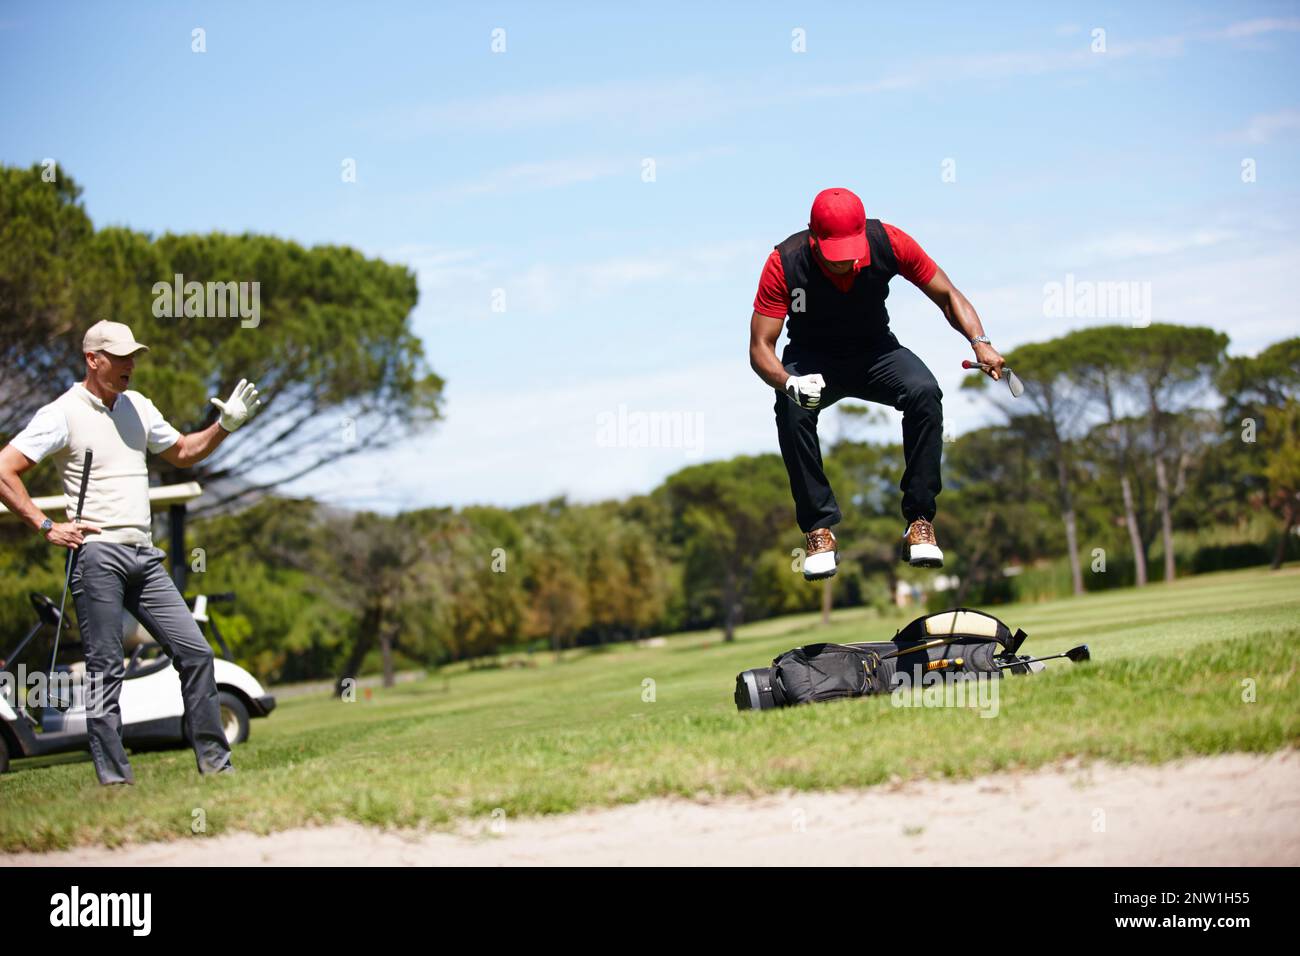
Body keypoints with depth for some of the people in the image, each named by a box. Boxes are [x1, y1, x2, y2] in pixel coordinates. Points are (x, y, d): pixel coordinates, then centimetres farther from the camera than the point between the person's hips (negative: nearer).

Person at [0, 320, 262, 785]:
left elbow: (181, 453, 30)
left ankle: (215, 764, 7)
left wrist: (225, 425, 14)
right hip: (96, 553, -6)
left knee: (195, 652, 1)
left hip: (144, 556, 6)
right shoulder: (63, 414, -4)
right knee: (105, 670, -4)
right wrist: (47, 527, -11)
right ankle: (114, 778, -1)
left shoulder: (137, 406, 16)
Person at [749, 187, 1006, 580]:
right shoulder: (785, 263, -24)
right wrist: (789, 383, -45)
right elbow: (760, 347, -23)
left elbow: (948, 296, -9)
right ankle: (819, 527, -20)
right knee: (791, 409, -35)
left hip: (875, 351, 1)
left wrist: (979, 342, -28)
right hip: (812, 360, -1)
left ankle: (919, 520, -18)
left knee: (924, 392, -30)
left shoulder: (889, 242, -21)